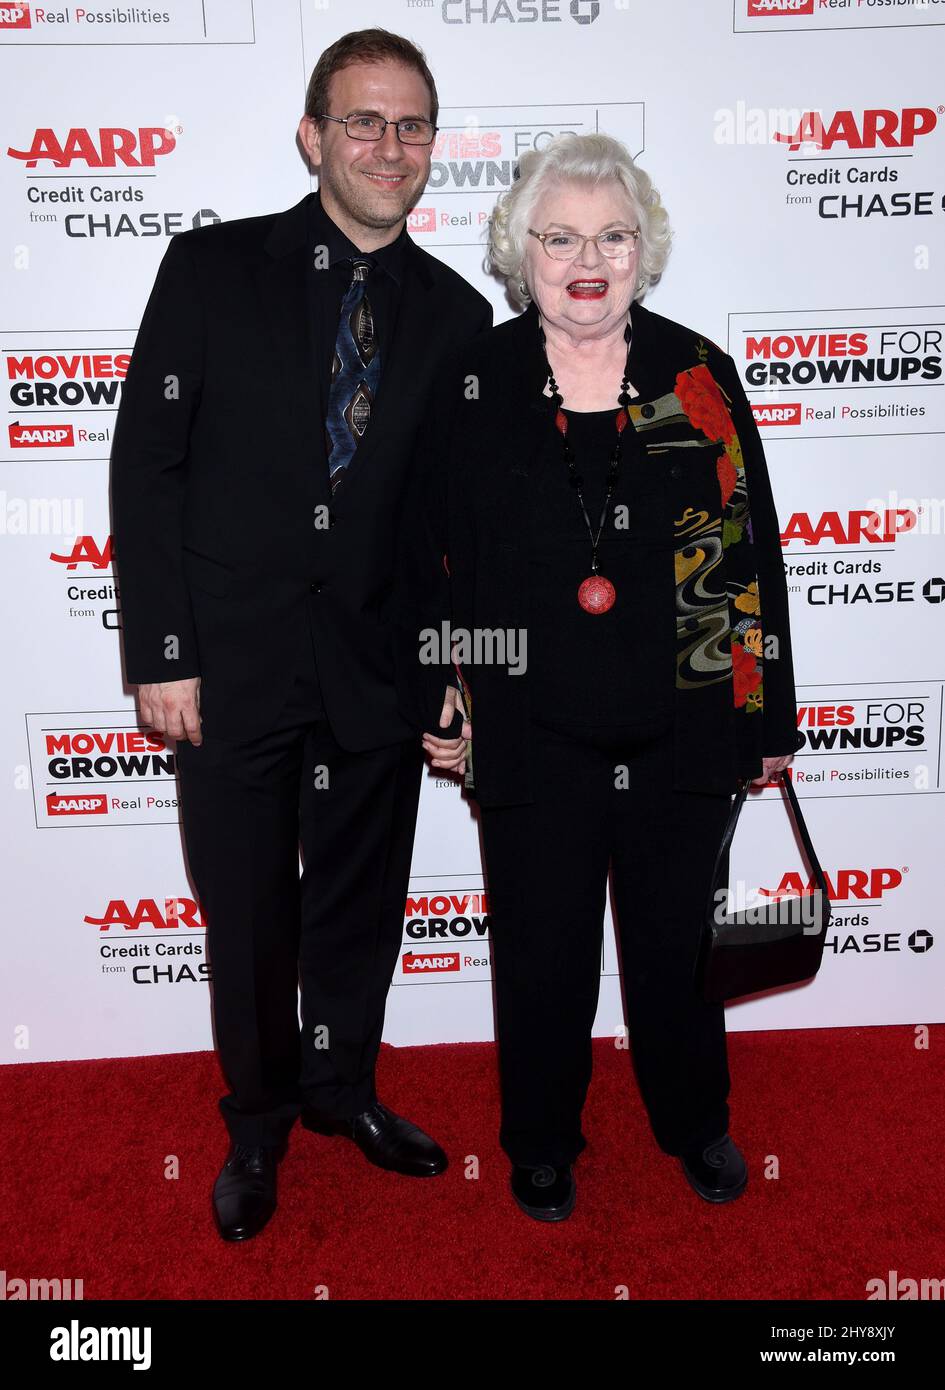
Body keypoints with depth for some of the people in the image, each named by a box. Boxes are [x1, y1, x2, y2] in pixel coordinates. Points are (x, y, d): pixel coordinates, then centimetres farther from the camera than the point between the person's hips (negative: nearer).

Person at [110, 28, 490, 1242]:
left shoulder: (455, 313, 5)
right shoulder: (212, 268, -2)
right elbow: (147, 466, -4)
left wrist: (462, 665, 1)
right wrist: (160, 655, -9)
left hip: (379, 664, 2)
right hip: (230, 662, -2)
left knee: (362, 897, 15)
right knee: (248, 910, 11)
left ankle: (342, 1085, 41)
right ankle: (259, 1120, 36)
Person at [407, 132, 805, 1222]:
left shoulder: (698, 375, 1)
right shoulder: (475, 382, 0)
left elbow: (752, 554, 2)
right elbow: (435, 558, 3)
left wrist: (769, 719, 3)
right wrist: (445, 709, 1)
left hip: (682, 732, 1)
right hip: (533, 735, 0)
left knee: (677, 940, 17)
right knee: (543, 955, 13)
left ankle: (695, 1123, 44)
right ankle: (543, 1143, 38)